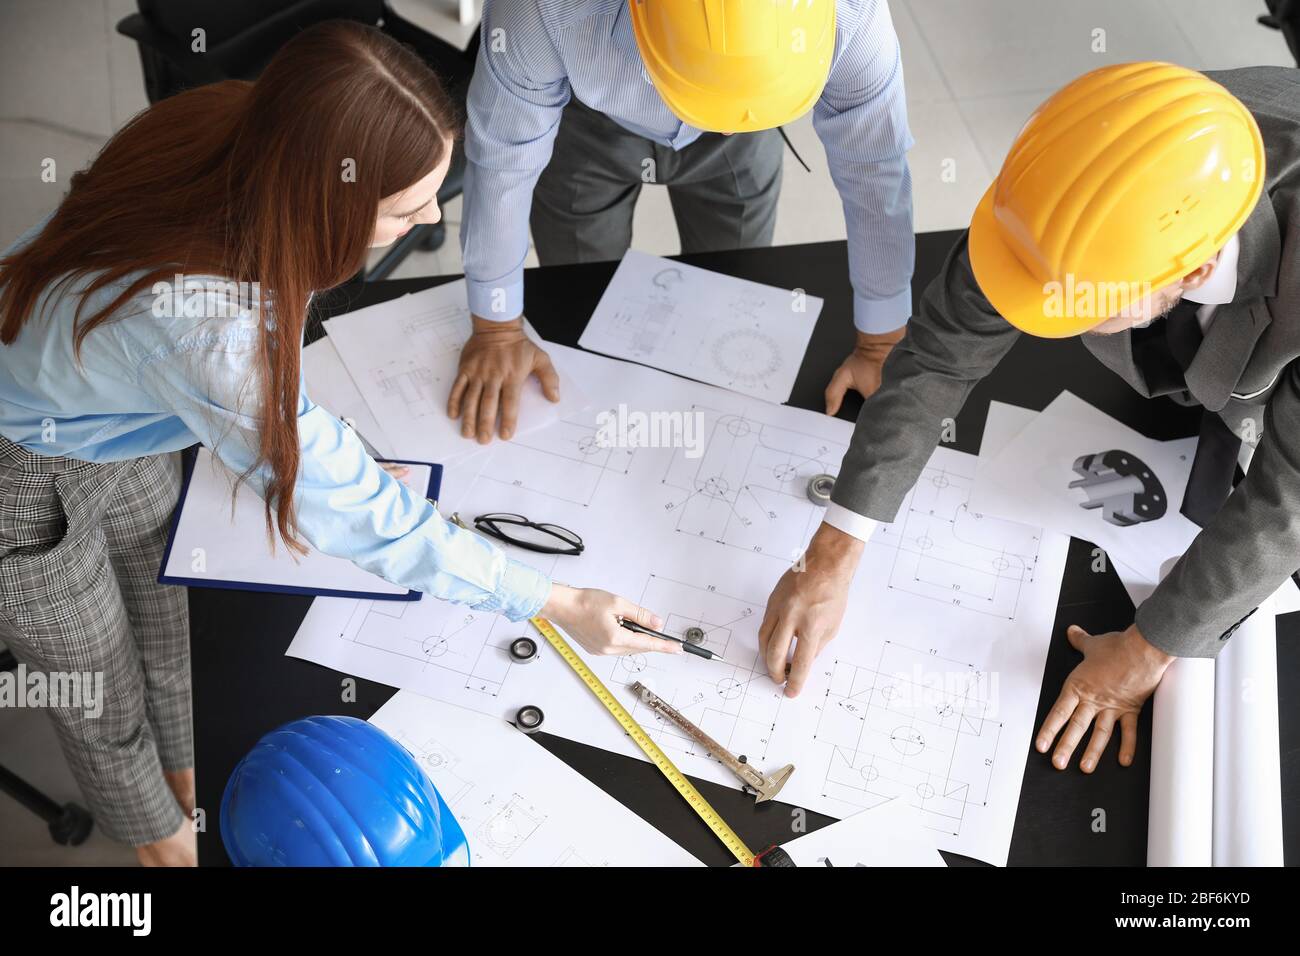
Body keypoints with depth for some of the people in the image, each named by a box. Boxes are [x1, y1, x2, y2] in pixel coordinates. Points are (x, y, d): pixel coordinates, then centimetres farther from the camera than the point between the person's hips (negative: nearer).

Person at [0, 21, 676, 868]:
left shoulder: (240, 124, -26)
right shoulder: (208, 332, -46)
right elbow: (354, 512, -32)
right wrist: (555, 603, -24)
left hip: (110, 419, 6)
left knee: (169, 633, 26)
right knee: (107, 706, 18)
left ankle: (188, 786, 56)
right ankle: (162, 844, 50)